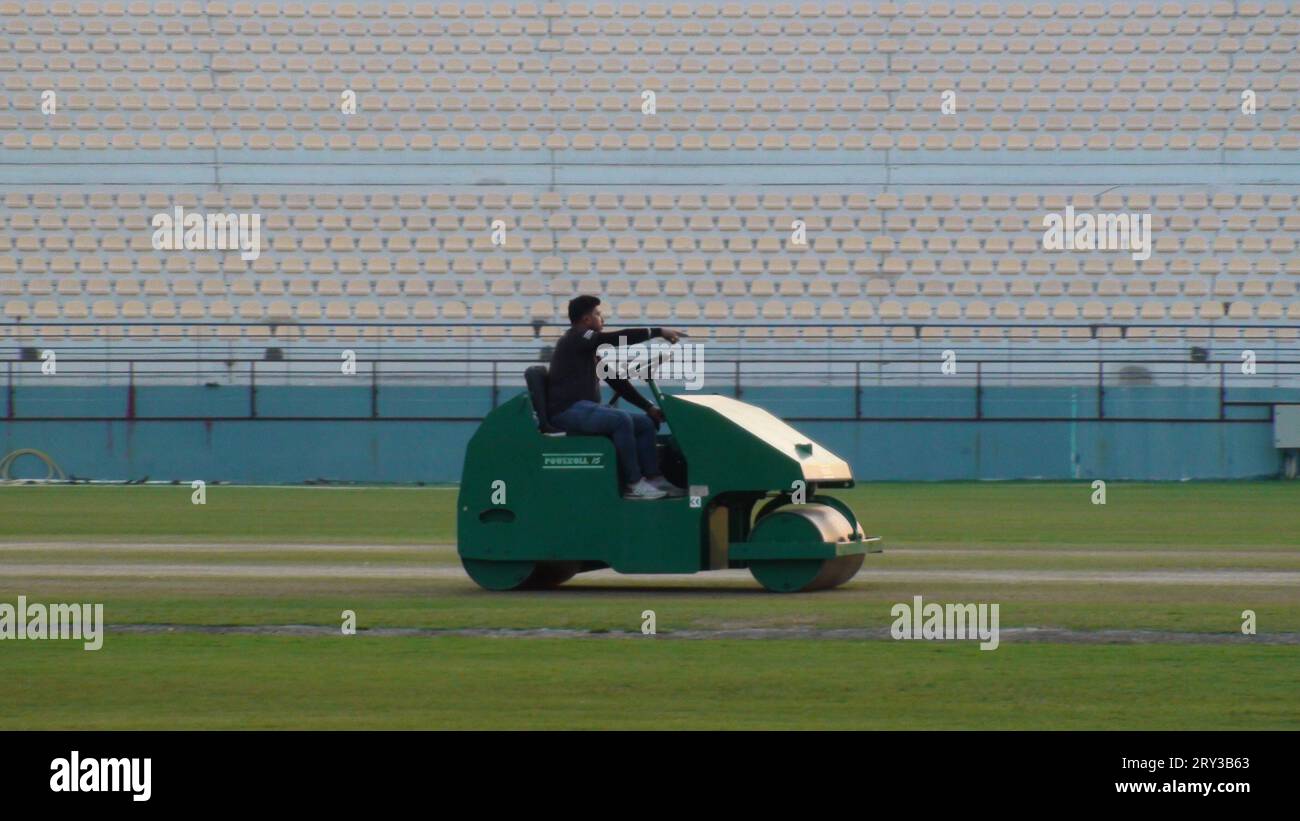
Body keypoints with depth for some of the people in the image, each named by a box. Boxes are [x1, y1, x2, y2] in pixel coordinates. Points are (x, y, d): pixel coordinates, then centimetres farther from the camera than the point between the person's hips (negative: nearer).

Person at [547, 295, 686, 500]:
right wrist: (658, 332, -16)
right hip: (568, 410, -10)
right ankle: (634, 484, -27)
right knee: (621, 420, -31)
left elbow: (615, 380, 20)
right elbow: (620, 338, -19)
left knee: (645, 422, 3)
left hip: (585, 409, 10)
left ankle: (654, 478, 0)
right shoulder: (576, 339, -9)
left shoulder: (590, 348, 21)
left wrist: (648, 407, 12)